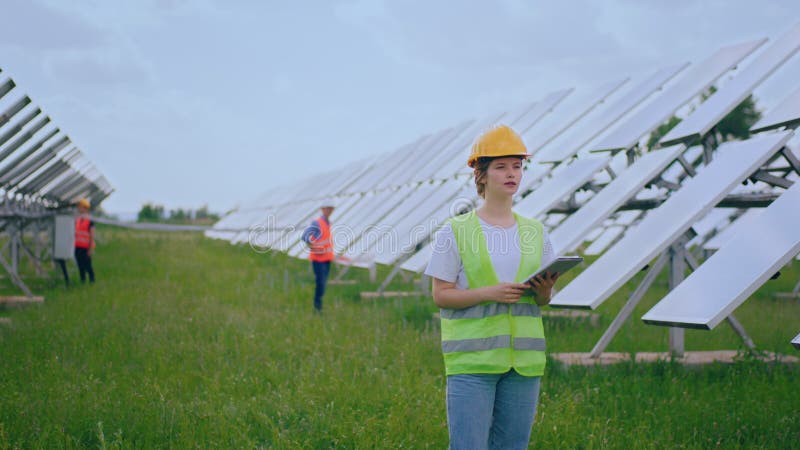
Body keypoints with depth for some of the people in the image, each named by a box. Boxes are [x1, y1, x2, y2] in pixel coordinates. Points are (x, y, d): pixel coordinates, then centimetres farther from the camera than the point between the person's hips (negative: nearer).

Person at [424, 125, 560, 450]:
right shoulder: (455, 232, -3)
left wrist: (544, 290, -9)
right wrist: (489, 293, -18)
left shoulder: (534, 232, 10)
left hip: (524, 359, 4)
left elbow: (543, 300, 14)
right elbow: (441, 295, -5)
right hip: (472, 360, -4)